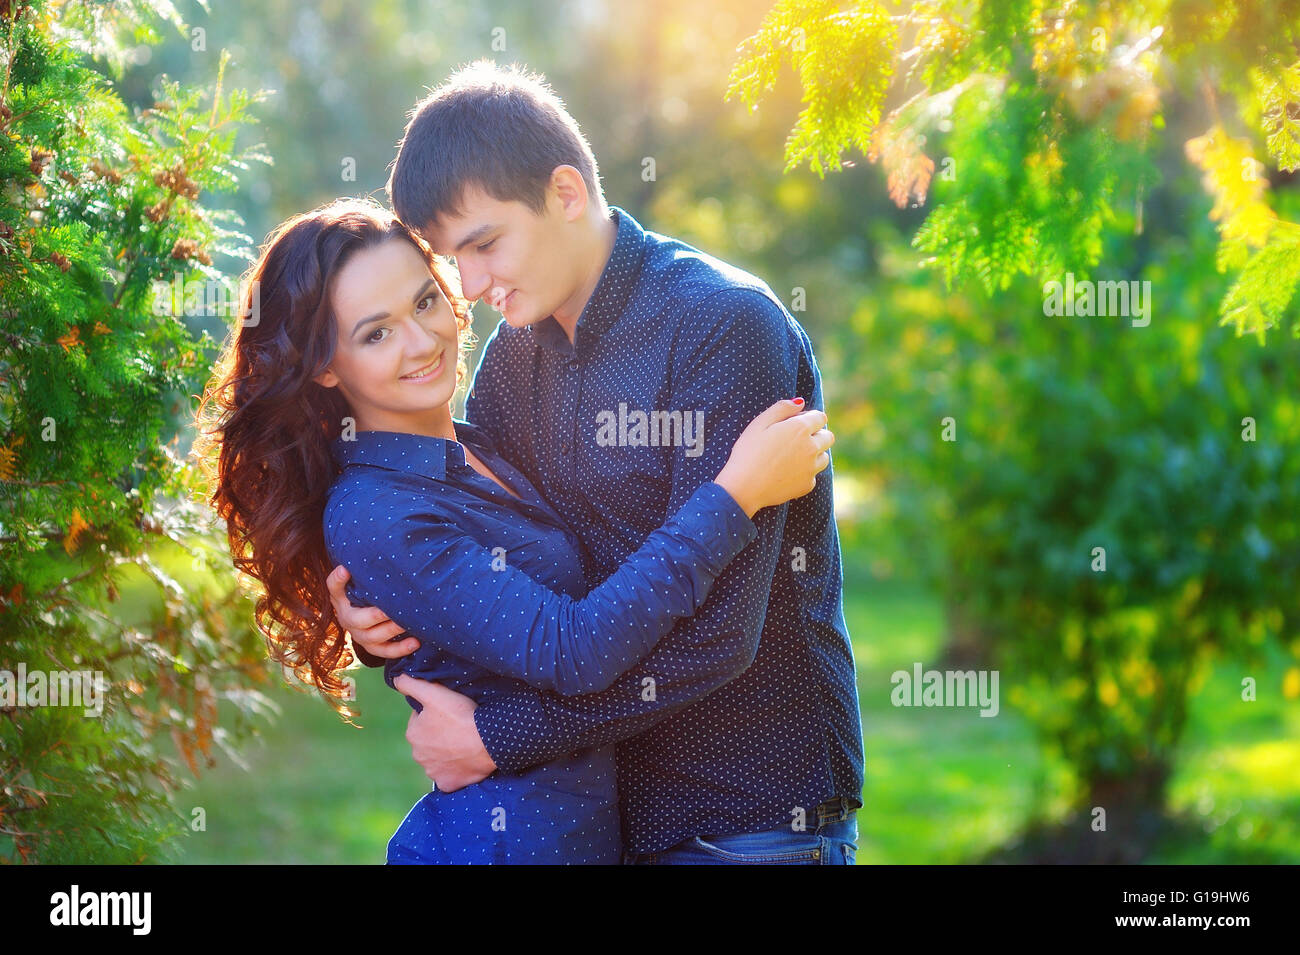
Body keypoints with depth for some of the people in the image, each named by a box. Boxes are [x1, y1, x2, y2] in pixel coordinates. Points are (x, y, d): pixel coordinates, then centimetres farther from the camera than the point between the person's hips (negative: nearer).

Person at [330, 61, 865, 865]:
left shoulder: (725, 326, -18)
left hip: (752, 819, -7)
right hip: (601, 807, 7)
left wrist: (500, 735, -19)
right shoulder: (518, 349, 5)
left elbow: (712, 632, -24)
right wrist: (380, 625, -10)